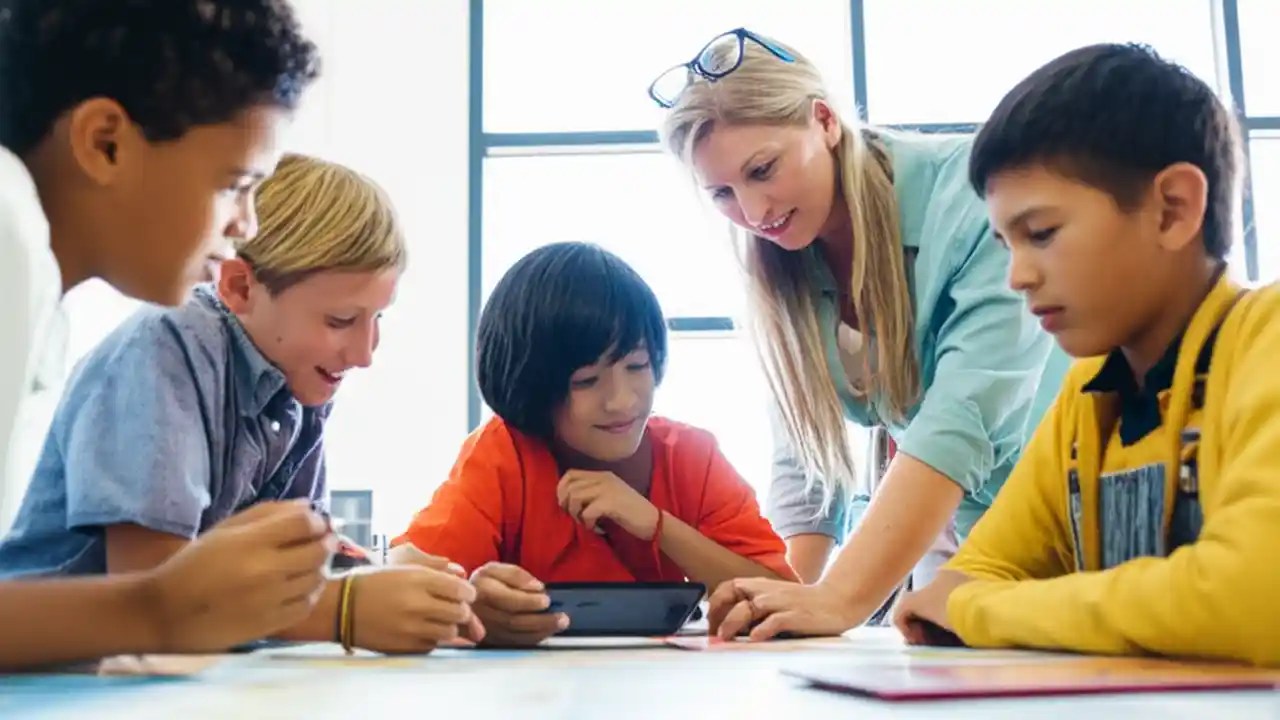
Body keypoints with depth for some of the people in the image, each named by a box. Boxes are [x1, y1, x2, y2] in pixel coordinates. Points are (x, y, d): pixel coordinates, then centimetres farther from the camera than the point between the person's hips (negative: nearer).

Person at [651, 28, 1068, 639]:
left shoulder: (971, 193, -22)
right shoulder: (779, 272, -3)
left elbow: (965, 413, -32)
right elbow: (805, 454, -1)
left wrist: (842, 598, -39)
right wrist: (787, 600, -15)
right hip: (939, 521, 5)